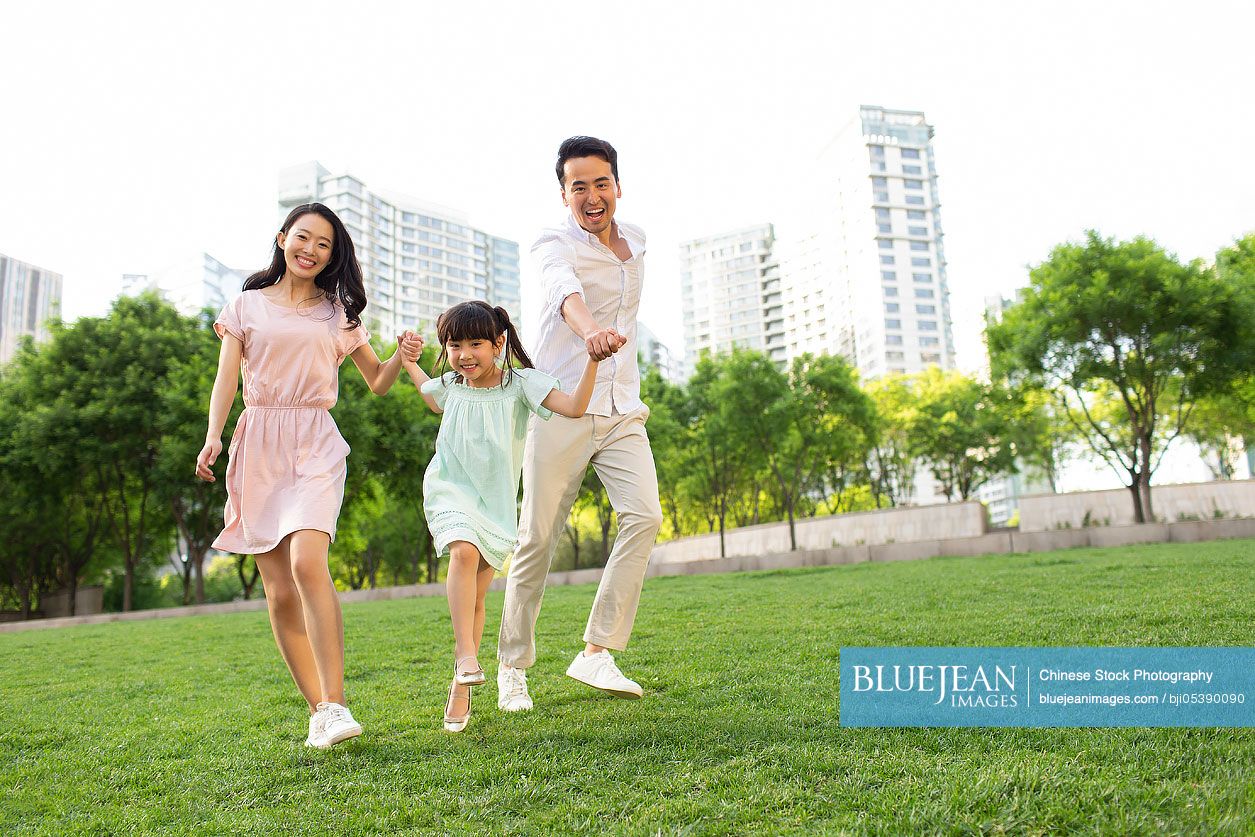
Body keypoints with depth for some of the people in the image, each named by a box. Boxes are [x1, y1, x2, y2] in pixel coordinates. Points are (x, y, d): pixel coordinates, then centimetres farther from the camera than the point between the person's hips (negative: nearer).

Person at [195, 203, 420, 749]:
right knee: (280, 594, -1)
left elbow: (378, 382, 16)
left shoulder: (339, 313, 14)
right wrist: (213, 436, -14)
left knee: (307, 564, -24)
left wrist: (401, 357, -6)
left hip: (315, 445, -1)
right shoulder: (246, 306, 14)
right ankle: (319, 710, 10)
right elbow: (227, 377, 3)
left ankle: (334, 705, -20)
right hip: (257, 447, 2)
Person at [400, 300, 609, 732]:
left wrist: (593, 359, -30)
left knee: (476, 596, 6)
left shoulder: (520, 383, -9)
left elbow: (575, 406, -20)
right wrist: (407, 361, 24)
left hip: (496, 499, 0)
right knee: (464, 552, -32)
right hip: (451, 488, 1)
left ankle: (459, 690, 19)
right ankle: (466, 657, -31)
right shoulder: (450, 385, 1)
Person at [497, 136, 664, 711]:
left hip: (622, 411, 5)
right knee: (537, 539, -1)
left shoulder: (636, 242, 14)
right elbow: (563, 291, -31)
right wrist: (590, 329, -51)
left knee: (644, 515, -16)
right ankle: (512, 666, 15)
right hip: (562, 409, -5)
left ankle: (597, 653, -8)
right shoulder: (553, 245, -6)